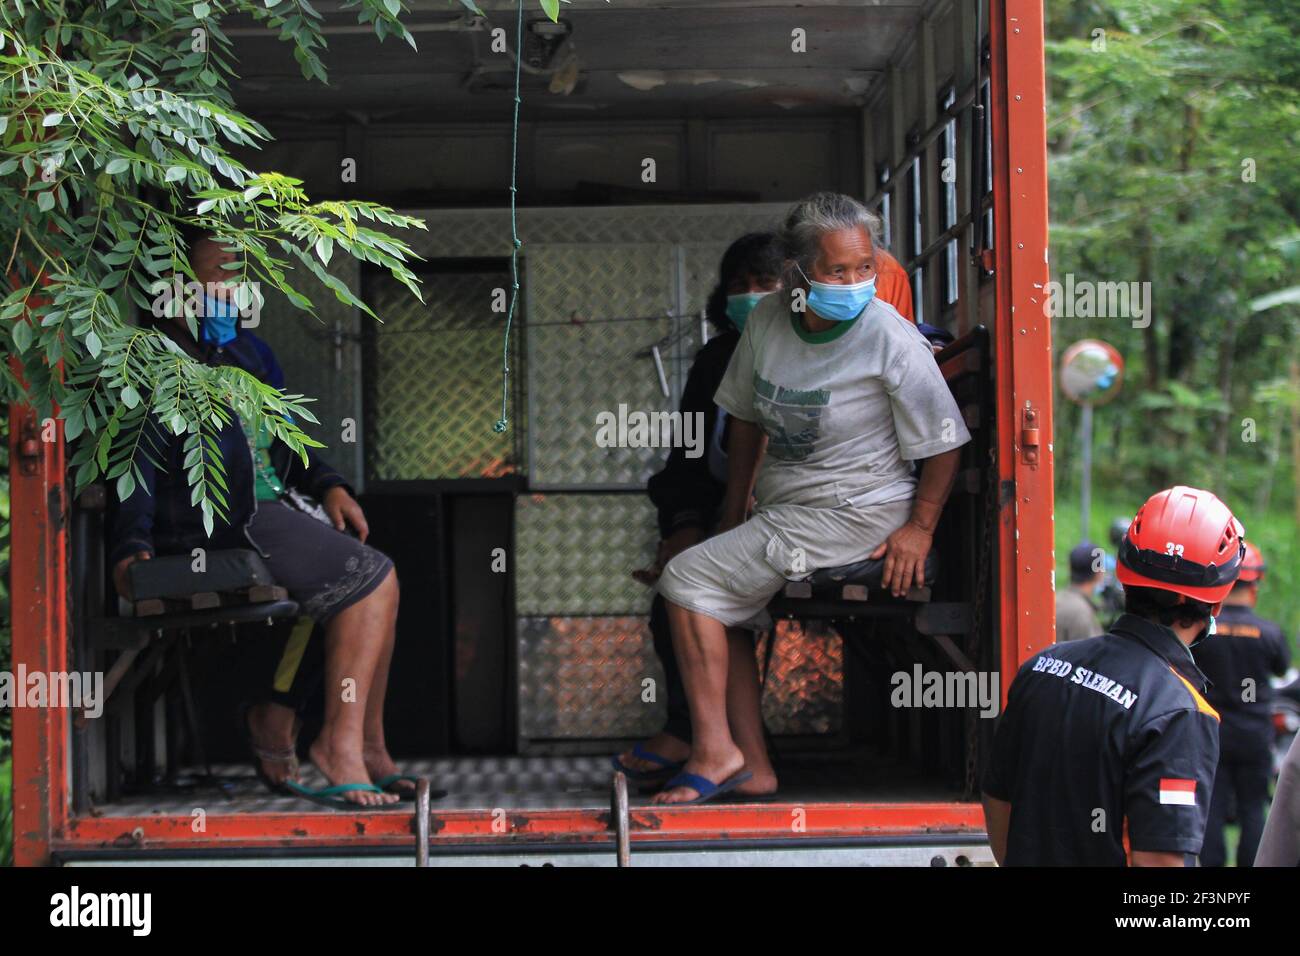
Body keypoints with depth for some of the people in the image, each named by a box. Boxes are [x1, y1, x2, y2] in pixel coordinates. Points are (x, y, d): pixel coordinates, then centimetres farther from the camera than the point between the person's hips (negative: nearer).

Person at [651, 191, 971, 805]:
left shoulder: (893, 341, -16)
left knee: (689, 579, -14)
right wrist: (733, 518, 14)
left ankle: (715, 751, -8)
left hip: (853, 514, -8)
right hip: (780, 508, 8)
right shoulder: (767, 321, 1)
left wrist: (918, 528, -14)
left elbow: (943, 444, -9)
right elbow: (746, 420, 14)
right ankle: (752, 765, 6)